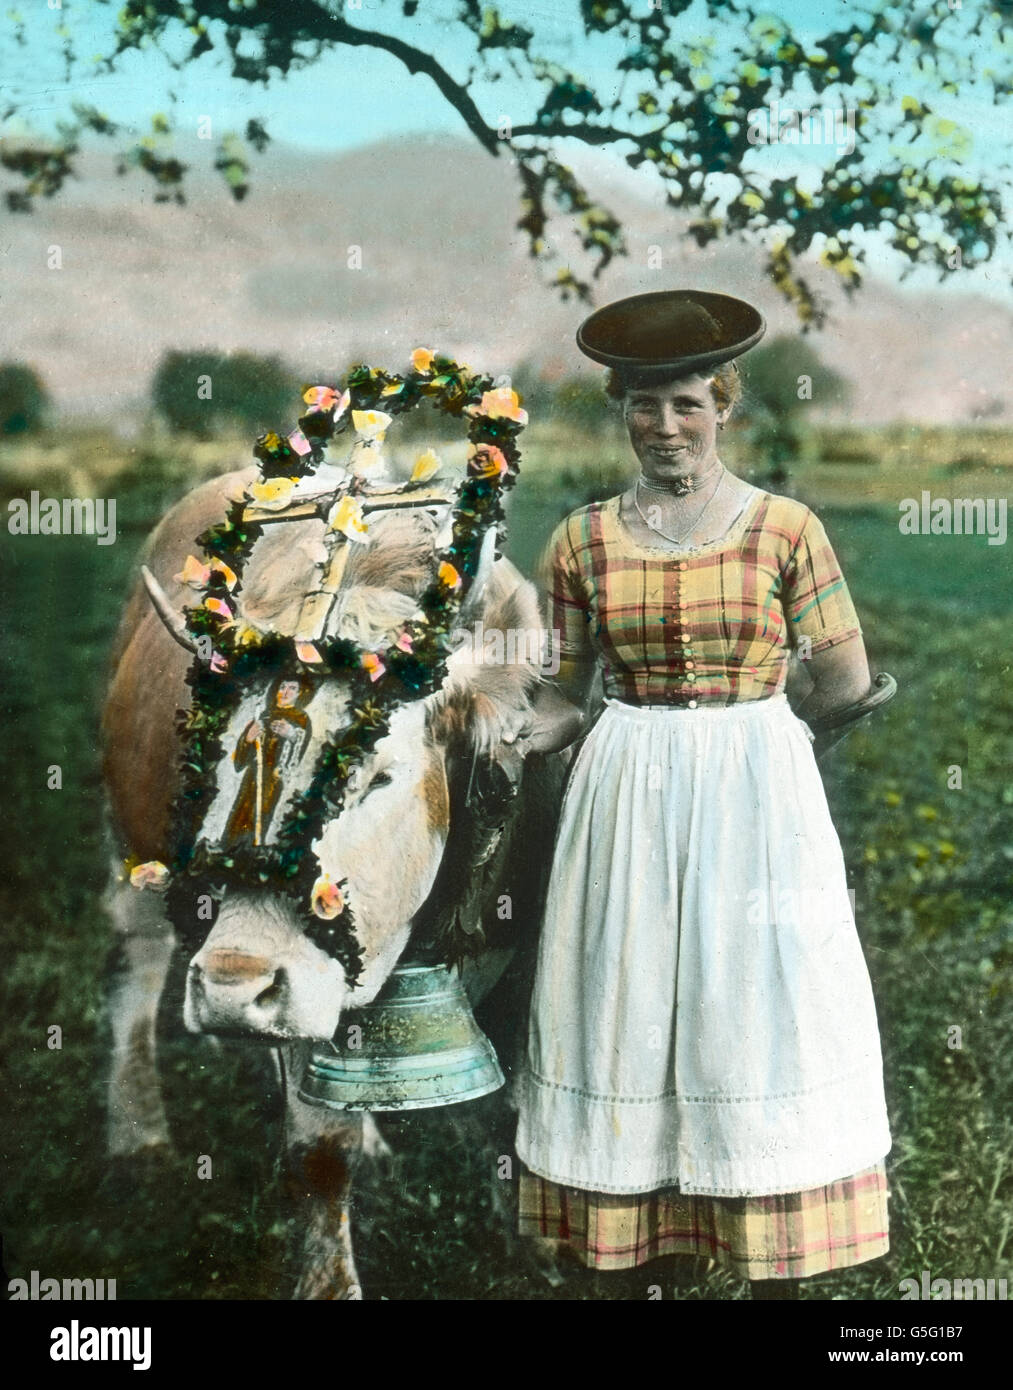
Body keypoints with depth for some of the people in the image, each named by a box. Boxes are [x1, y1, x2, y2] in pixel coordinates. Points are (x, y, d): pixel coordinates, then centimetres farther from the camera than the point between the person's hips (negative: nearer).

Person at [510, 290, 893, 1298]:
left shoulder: (784, 528, -1)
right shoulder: (582, 541, 4)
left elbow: (846, 682, 0)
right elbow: (565, 693, 6)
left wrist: (745, 724, 4)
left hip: (756, 798, -1)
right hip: (625, 800, 2)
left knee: (758, 1014, 5)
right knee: (627, 1020, 7)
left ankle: (776, 1269, 18)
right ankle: (620, 1249, 21)